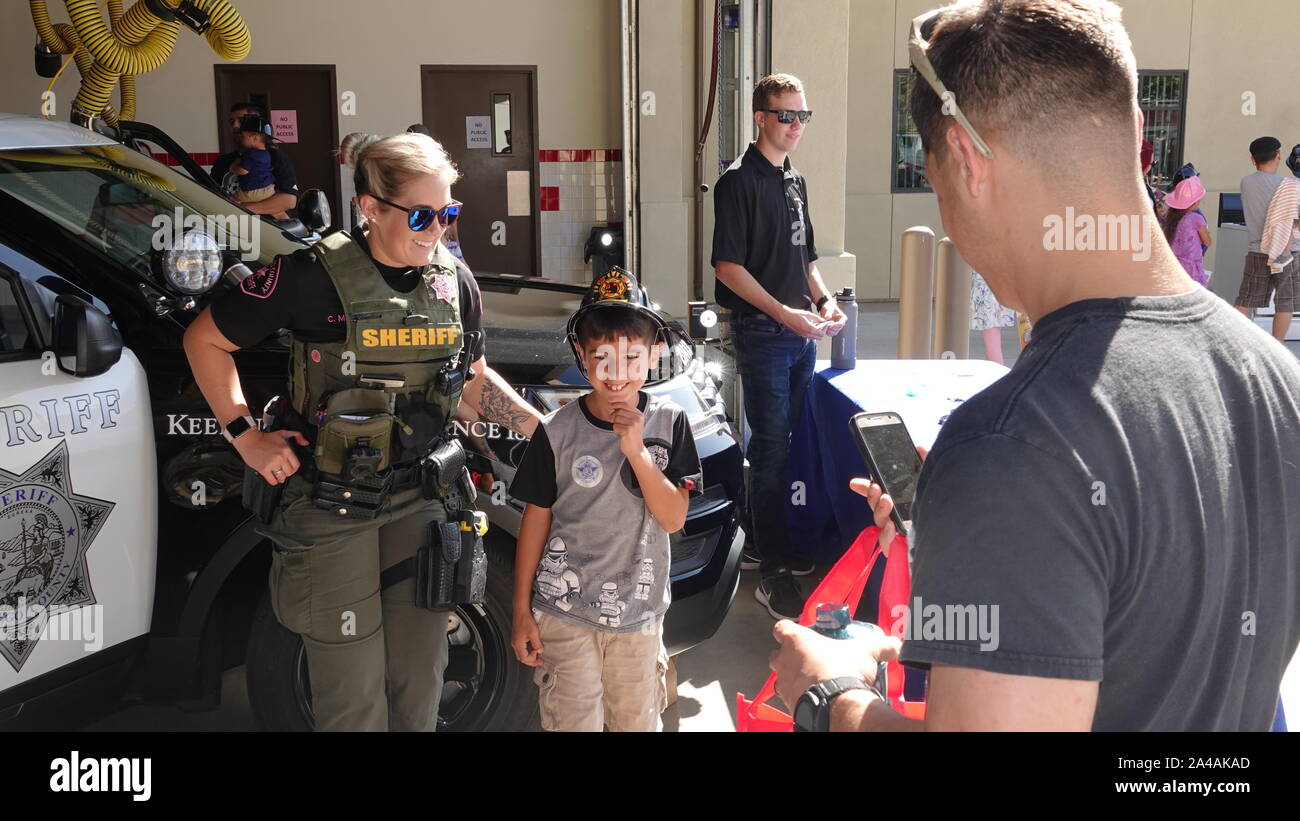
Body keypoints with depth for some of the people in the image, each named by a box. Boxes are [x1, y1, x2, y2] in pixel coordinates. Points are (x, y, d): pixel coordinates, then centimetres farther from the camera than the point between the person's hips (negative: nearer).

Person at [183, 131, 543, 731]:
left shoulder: (454, 282, 2)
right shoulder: (315, 275, -14)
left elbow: (475, 379, 15)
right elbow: (205, 340, -4)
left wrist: (545, 428, 0)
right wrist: (246, 438, -10)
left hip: (419, 500, 5)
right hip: (331, 506, -4)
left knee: (420, 676, 13)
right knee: (353, 691, 4)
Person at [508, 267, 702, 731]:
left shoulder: (668, 423, -6)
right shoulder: (558, 432, -9)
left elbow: (673, 519, -10)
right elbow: (536, 519, -2)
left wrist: (636, 450, -22)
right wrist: (522, 612, -1)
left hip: (639, 613, 2)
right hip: (564, 612, -1)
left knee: (638, 721, 17)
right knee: (573, 722, 5)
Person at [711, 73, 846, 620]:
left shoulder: (795, 180, 16)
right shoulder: (740, 181, -9)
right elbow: (728, 267, -15)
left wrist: (822, 300, 5)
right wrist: (785, 314, -20)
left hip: (800, 332, 8)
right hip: (761, 334, -8)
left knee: (783, 444, 14)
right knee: (771, 448, -6)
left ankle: (764, 545, 27)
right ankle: (772, 572, 0)